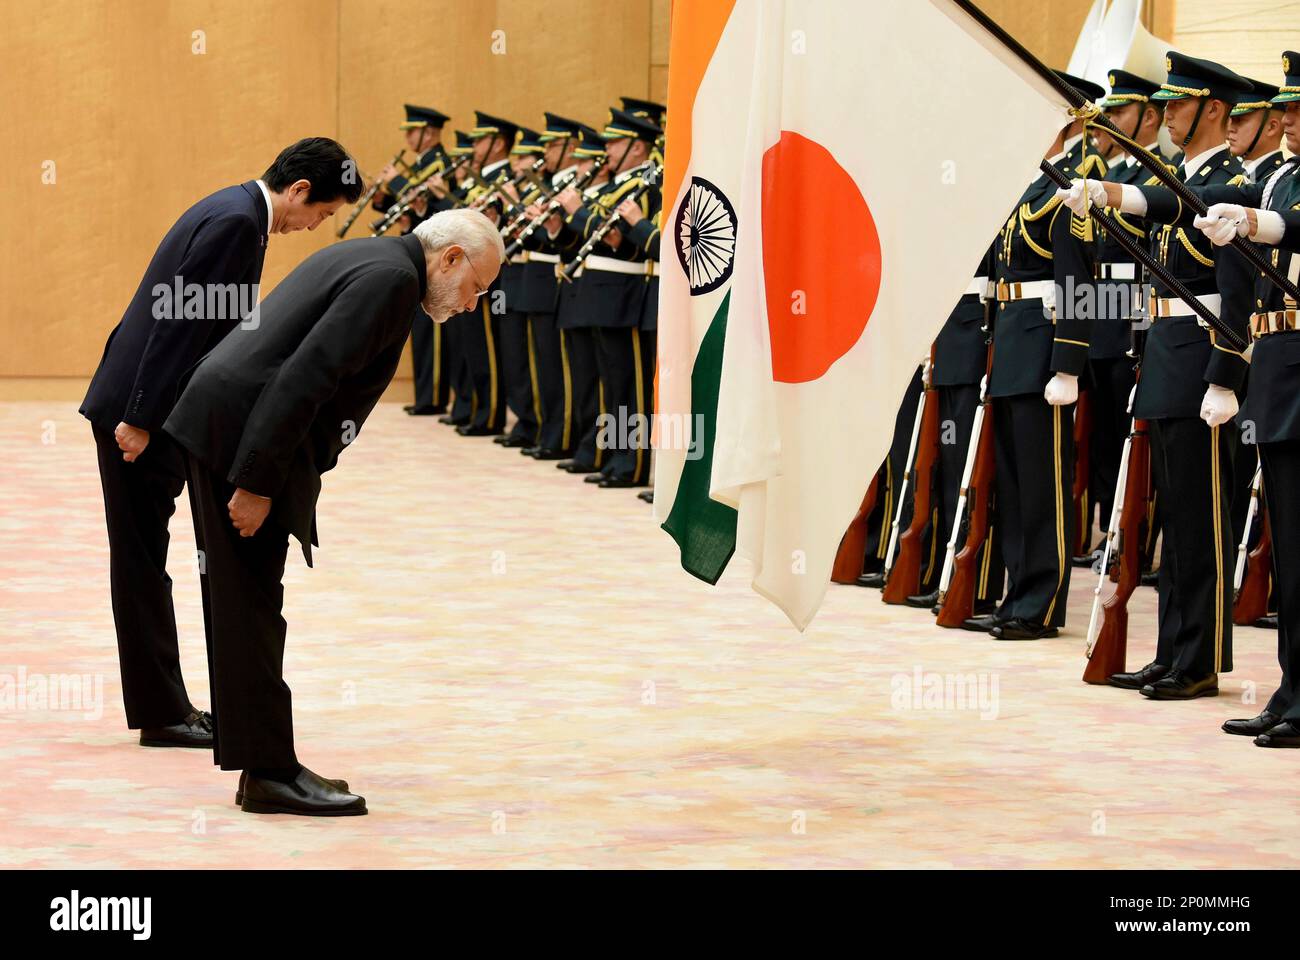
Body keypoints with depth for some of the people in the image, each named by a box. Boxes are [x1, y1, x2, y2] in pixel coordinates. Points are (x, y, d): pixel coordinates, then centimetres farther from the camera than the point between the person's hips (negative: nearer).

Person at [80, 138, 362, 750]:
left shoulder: (239, 213, 13)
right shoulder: (236, 222, -18)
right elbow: (178, 324, -22)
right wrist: (139, 419, -22)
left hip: (160, 412, 10)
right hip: (139, 411, -10)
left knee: (145, 559, 12)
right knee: (142, 561, -3)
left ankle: (165, 706, 18)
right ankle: (161, 714, 1)